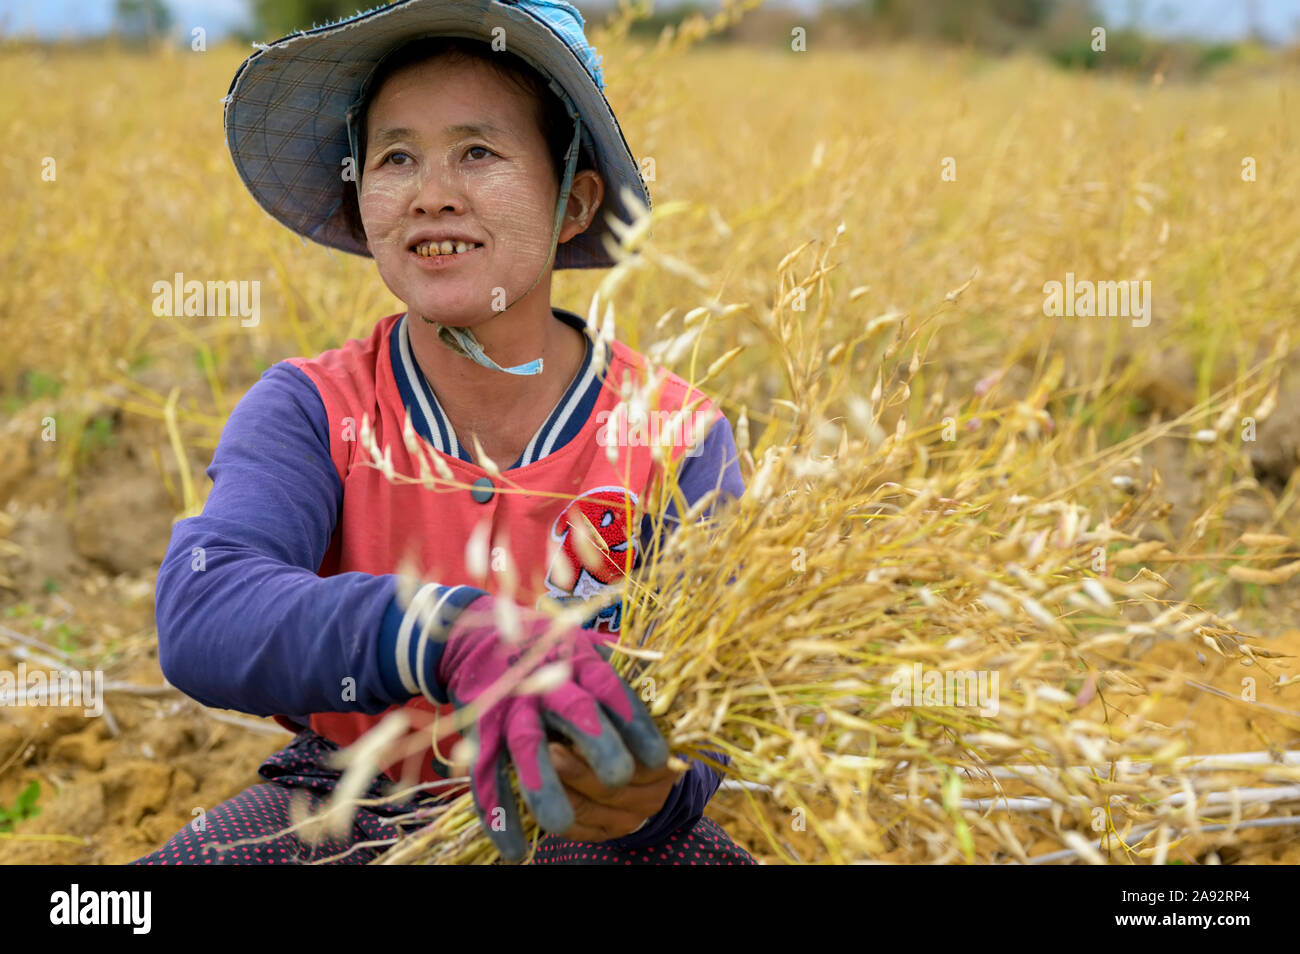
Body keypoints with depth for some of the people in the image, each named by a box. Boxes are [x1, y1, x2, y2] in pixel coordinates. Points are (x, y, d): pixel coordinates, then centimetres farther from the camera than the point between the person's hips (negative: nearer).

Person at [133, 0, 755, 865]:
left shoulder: (675, 441, -11)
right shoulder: (309, 411, -10)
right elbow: (200, 620, -29)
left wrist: (650, 787, -44)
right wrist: (464, 633, -46)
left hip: (577, 827, 0)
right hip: (344, 811, 0)